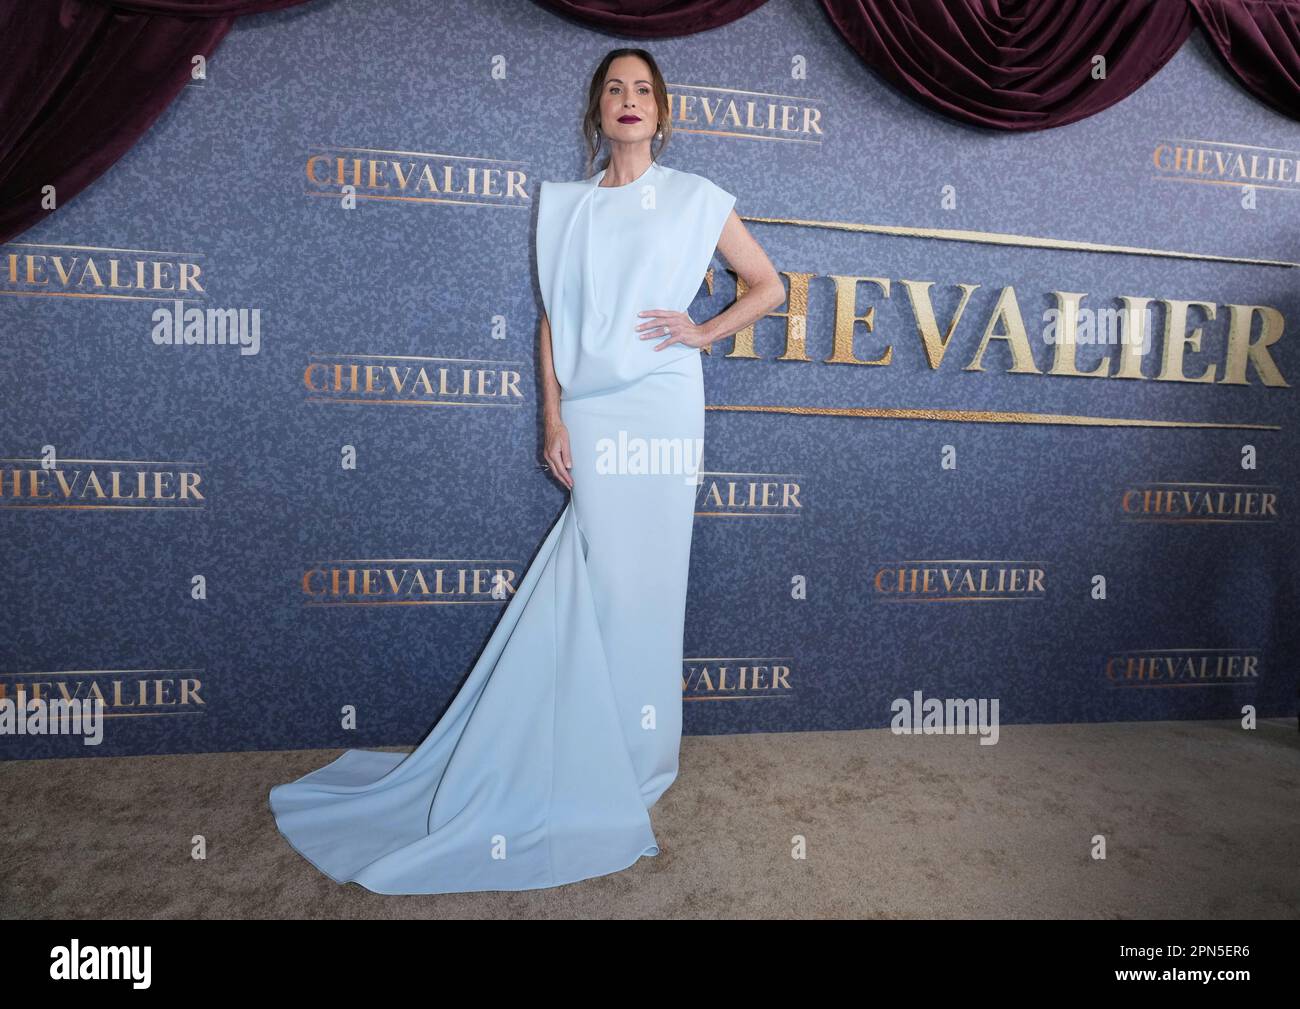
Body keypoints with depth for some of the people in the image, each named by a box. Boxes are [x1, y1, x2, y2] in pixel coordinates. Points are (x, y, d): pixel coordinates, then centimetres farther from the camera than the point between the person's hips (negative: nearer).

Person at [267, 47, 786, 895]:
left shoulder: (694, 198, 9)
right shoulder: (567, 205, 14)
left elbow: (769, 285, 13)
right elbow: (553, 319, 9)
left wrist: (703, 331, -2)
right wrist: (553, 417, 0)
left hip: (660, 408, -1)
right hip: (589, 412, 1)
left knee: (642, 577, 1)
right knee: (597, 579, 1)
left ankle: (637, 756, 18)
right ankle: (619, 759, 16)